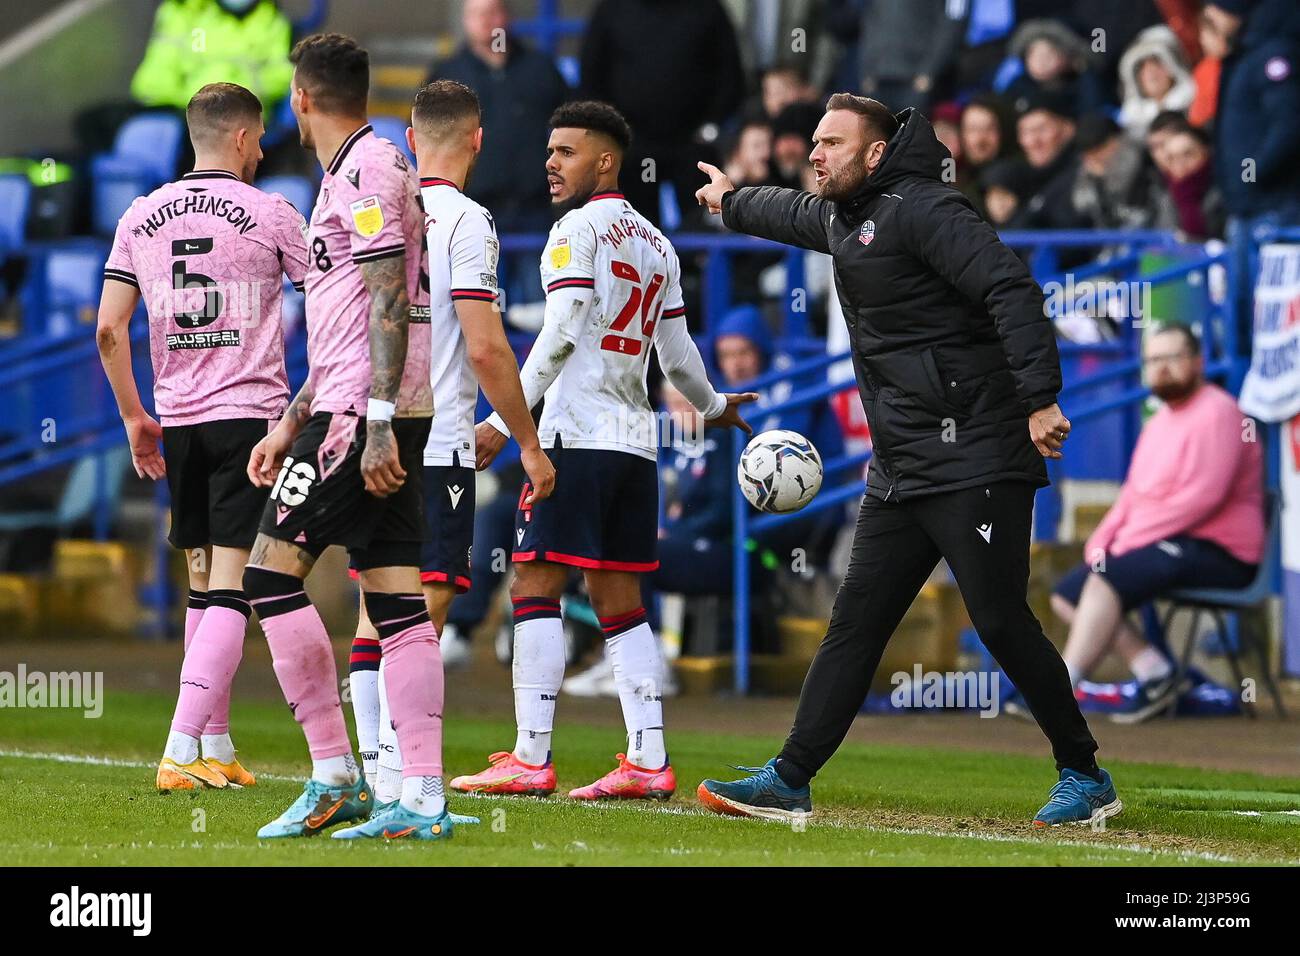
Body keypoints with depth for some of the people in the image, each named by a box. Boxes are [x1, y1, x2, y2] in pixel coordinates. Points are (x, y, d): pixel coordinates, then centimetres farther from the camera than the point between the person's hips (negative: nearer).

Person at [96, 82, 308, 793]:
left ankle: (217, 748, 19)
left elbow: (109, 328, 4)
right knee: (230, 587, -8)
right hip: (252, 414, -5)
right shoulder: (269, 214, -4)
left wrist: (136, 417, 13)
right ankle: (182, 752, -19)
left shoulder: (143, 216, 7)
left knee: (202, 586, 15)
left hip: (179, 419, 5)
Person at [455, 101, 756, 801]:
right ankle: (648, 762, 5)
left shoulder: (580, 227, -5)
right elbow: (677, 355, 21)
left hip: (577, 434, -8)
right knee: (619, 600, 11)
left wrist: (504, 420, -17)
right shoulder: (656, 245, 18)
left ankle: (531, 759, -12)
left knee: (536, 587, -6)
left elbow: (562, 332, -15)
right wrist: (713, 407, 40)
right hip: (635, 440, 8)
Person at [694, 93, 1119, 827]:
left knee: (1003, 624, -7)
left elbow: (1011, 290, -21)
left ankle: (1087, 779, 5)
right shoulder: (844, 220, 18)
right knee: (855, 625, 6)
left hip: (976, 465, -9)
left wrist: (1039, 399, -29)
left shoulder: (922, 209, -11)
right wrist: (731, 202, 63)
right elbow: (793, 214, 43)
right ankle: (790, 781, 6)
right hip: (901, 475, 9)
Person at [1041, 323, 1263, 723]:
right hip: (1166, 547, 11)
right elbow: (1135, 491, 20)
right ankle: (1154, 675, -11)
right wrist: (1105, 536, 0)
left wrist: (1132, 539, -21)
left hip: (1215, 551, -11)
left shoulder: (1216, 413, -11)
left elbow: (1203, 495, -22)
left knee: (1105, 579, -29)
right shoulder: (1160, 421, 20)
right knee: (1067, 595, 1)